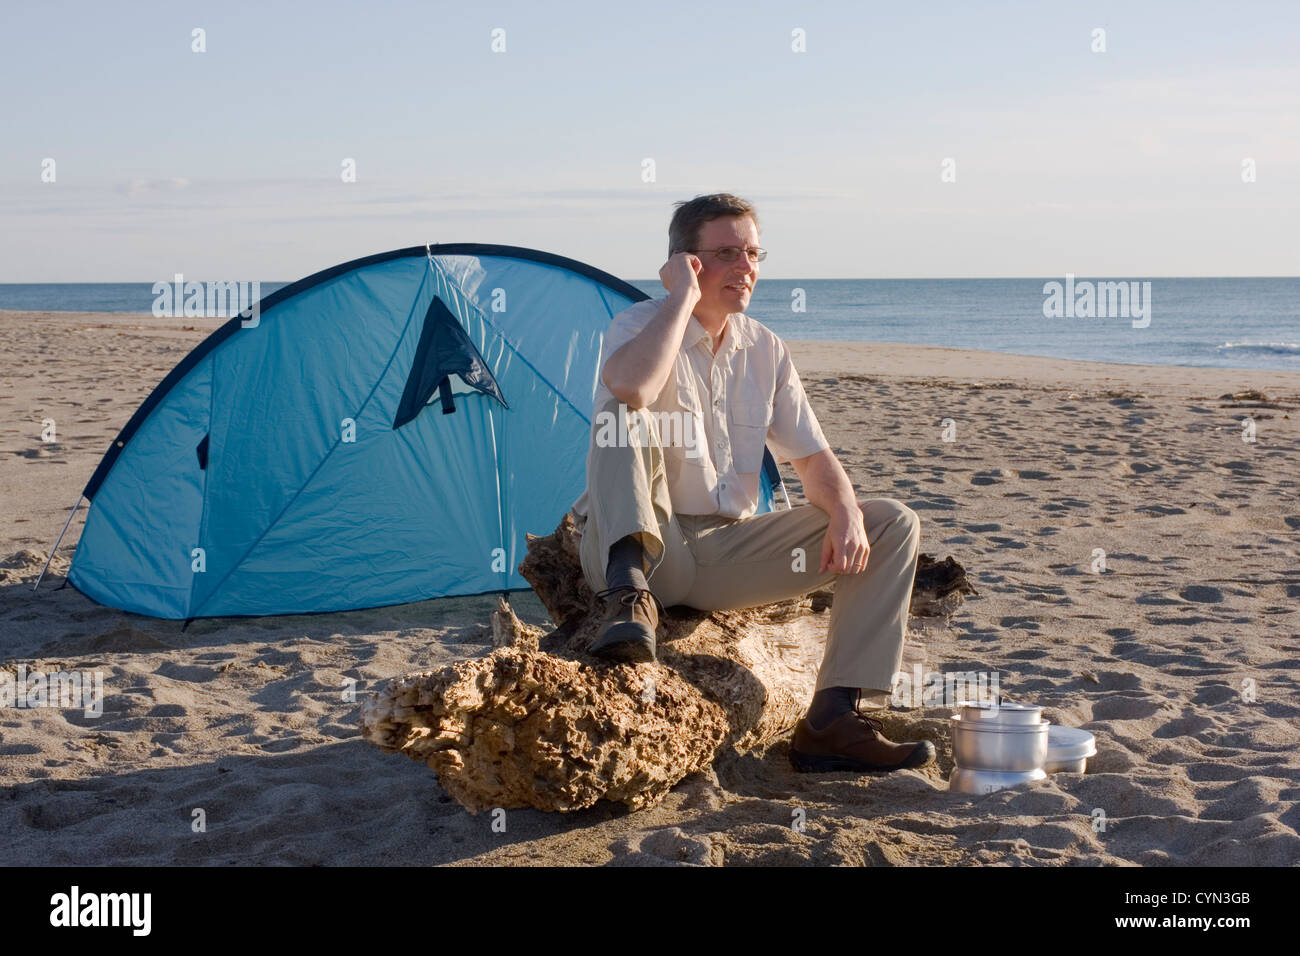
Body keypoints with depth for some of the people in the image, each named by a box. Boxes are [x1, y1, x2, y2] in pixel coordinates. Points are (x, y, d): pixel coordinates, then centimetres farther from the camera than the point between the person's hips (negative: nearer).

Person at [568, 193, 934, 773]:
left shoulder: (765, 349, 9)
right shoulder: (641, 325, -9)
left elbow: (813, 459, 9)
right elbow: (629, 387, -35)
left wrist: (845, 513, -13)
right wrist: (684, 296, -23)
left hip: (726, 553, 6)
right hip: (644, 546, -6)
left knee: (893, 524, -6)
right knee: (623, 412, -30)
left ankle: (832, 720, -15)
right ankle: (629, 595, -41)